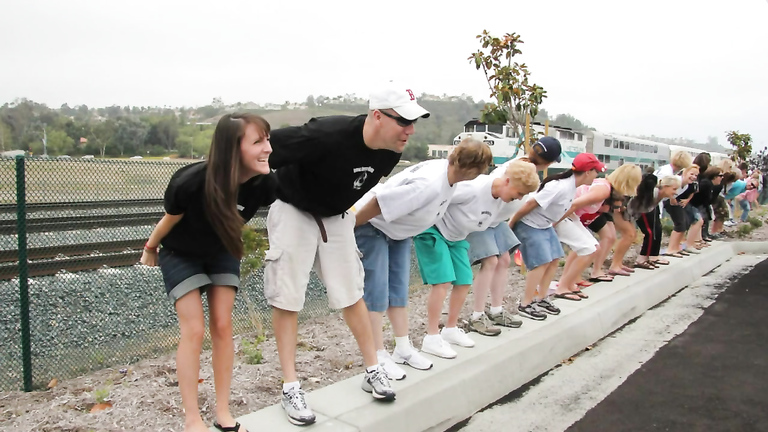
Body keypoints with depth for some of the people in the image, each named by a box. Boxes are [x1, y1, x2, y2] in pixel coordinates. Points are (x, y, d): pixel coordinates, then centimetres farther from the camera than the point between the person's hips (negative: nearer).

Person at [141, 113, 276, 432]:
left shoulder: (264, 183, -30)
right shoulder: (191, 183, -38)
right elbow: (169, 221, -17)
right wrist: (150, 250, 0)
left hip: (221, 252, 3)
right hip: (181, 255, -3)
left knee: (222, 327, 2)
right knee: (194, 330, -8)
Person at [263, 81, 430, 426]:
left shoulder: (390, 152, -13)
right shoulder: (328, 136, -36)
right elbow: (270, 144, -29)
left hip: (336, 216, 6)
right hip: (293, 211, -5)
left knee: (351, 294, 8)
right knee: (287, 299, -3)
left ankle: (373, 371, 21)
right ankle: (290, 387, 8)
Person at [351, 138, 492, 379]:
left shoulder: (452, 176, -8)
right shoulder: (429, 184, -37)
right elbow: (379, 201, -35)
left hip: (399, 230, 9)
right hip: (370, 225, -9)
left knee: (399, 289, 11)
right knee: (376, 291, -6)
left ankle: (403, 349, 21)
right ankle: (379, 357, 4)